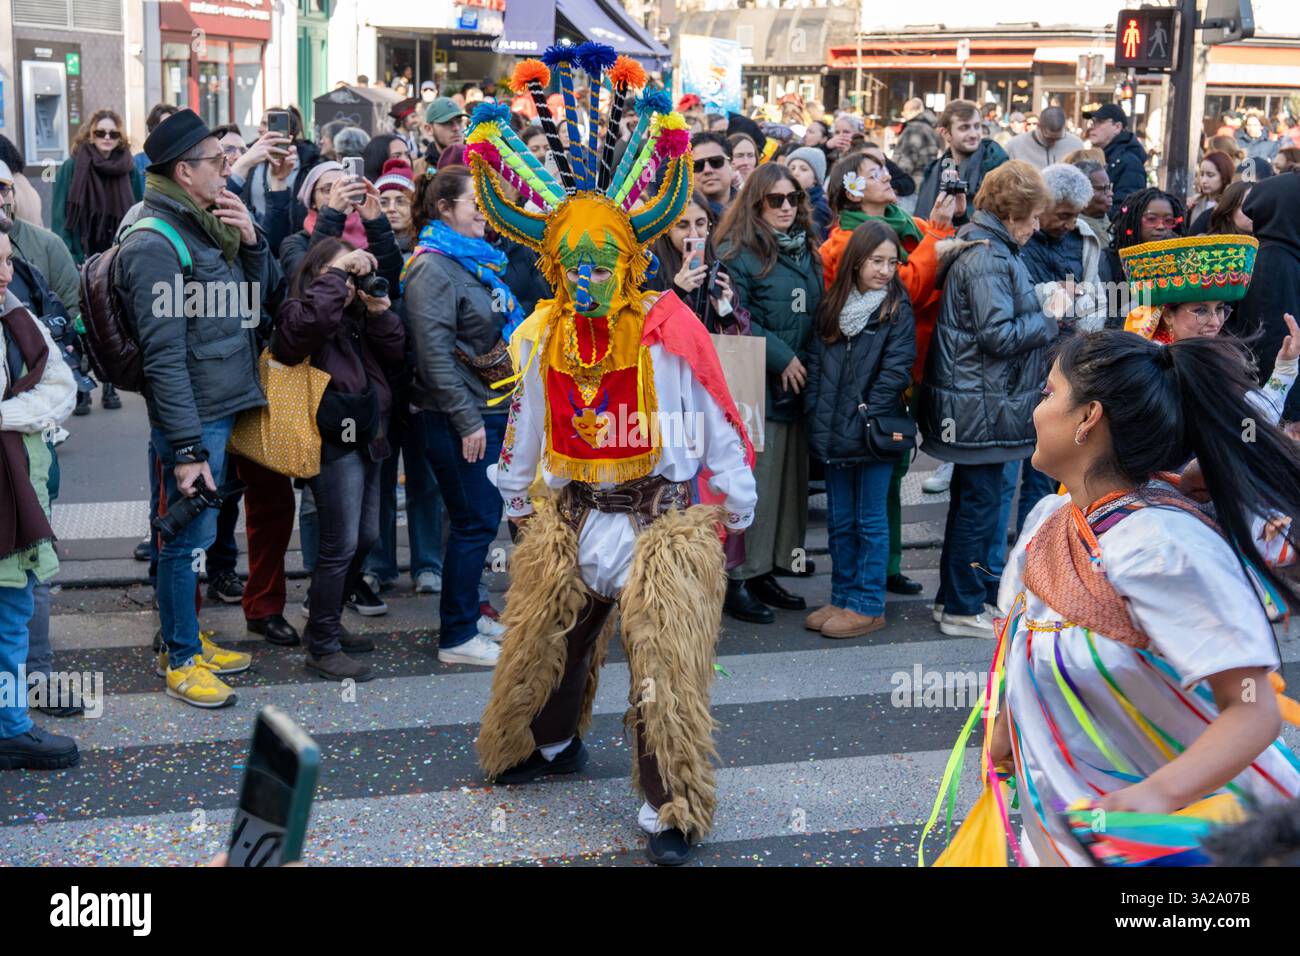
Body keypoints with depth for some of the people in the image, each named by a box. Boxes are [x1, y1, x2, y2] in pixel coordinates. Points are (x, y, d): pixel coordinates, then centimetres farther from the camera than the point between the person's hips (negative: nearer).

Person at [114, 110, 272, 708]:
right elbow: (164, 356, -21)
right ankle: (180, 660, 13)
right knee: (187, 539, 0)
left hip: (222, 410, 9)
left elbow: (262, 293, 20)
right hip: (192, 418, -9)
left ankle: (185, 640, 30)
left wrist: (250, 239, 1)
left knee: (191, 534, 18)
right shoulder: (155, 244, -17)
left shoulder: (202, 227, 11)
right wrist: (186, 448, -22)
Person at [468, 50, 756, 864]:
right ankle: (550, 743, 48)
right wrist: (516, 495, 22)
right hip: (571, 512, 5)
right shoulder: (542, 336, 1)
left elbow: (717, 419, -6)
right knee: (544, 637, 18)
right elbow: (527, 423, 14)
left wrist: (736, 506, -1)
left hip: (667, 513, -5)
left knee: (667, 659, -9)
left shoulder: (669, 329, -14)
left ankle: (672, 810, 4)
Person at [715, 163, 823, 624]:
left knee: (789, 477, 11)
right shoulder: (737, 253, -9)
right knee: (751, 482, -5)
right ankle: (738, 580, 3)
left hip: (797, 386, 8)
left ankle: (764, 572, 21)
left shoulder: (806, 252, 15)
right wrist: (781, 358, -15)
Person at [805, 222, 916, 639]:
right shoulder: (832, 306, 9)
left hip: (873, 433, -5)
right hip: (833, 433, 5)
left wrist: (865, 416, -13)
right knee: (839, 521, 13)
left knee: (870, 521, 3)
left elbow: (896, 370, -10)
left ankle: (868, 606, 11)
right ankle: (842, 598, 24)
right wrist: (816, 414, 0)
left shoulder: (897, 309, -4)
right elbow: (816, 362, 10)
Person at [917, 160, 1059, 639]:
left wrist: (1041, 309, 5)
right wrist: (1050, 321, -11)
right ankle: (964, 609, 7)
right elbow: (999, 334, -23)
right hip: (983, 401, -11)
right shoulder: (988, 258, -19)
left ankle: (955, 598, 28)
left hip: (978, 398, 11)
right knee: (979, 501, -2)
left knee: (971, 498, 18)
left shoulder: (989, 248, 13)